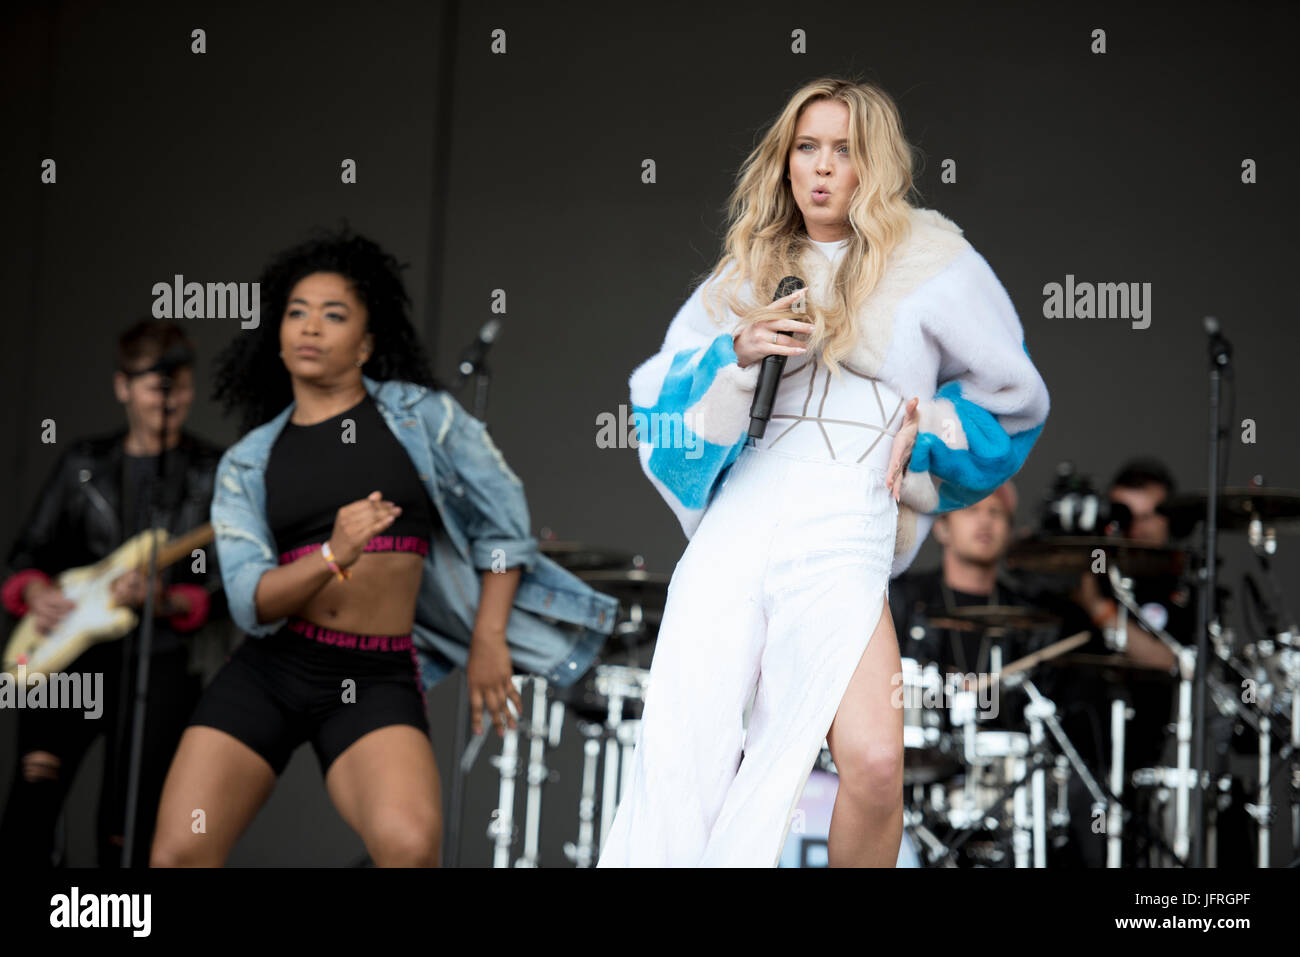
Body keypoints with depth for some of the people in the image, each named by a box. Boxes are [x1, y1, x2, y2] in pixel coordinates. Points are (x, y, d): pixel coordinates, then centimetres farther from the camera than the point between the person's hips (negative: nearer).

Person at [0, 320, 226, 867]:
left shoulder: (214, 474, 3)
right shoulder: (84, 464, 12)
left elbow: (223, 589, -1)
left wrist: (166, 601, -19)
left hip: (161, 662, -2)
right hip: (70, 652, 2)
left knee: (126, 837, -3)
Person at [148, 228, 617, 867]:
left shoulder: (418, 414, 6)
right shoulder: (246, 464, 10)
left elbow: (501, 520, 11)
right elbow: (251, 602, -3)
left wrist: (488, 642, 6)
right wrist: (334, 556, -21)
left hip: (376, 679, -3)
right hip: (266, 671, 3)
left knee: (411, 842, -30)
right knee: (179, 855, -9)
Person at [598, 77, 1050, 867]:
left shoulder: (930, 261, 12)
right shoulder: (747, 272, 21)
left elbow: (1014, 396, 22)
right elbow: (659, 394, 15)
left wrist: (926, 434, 10)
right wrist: (736, 355, -2)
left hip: (843, 542, -3)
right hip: (733, 529, 3)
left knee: (874, 762, -24)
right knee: (676, 765, -12)